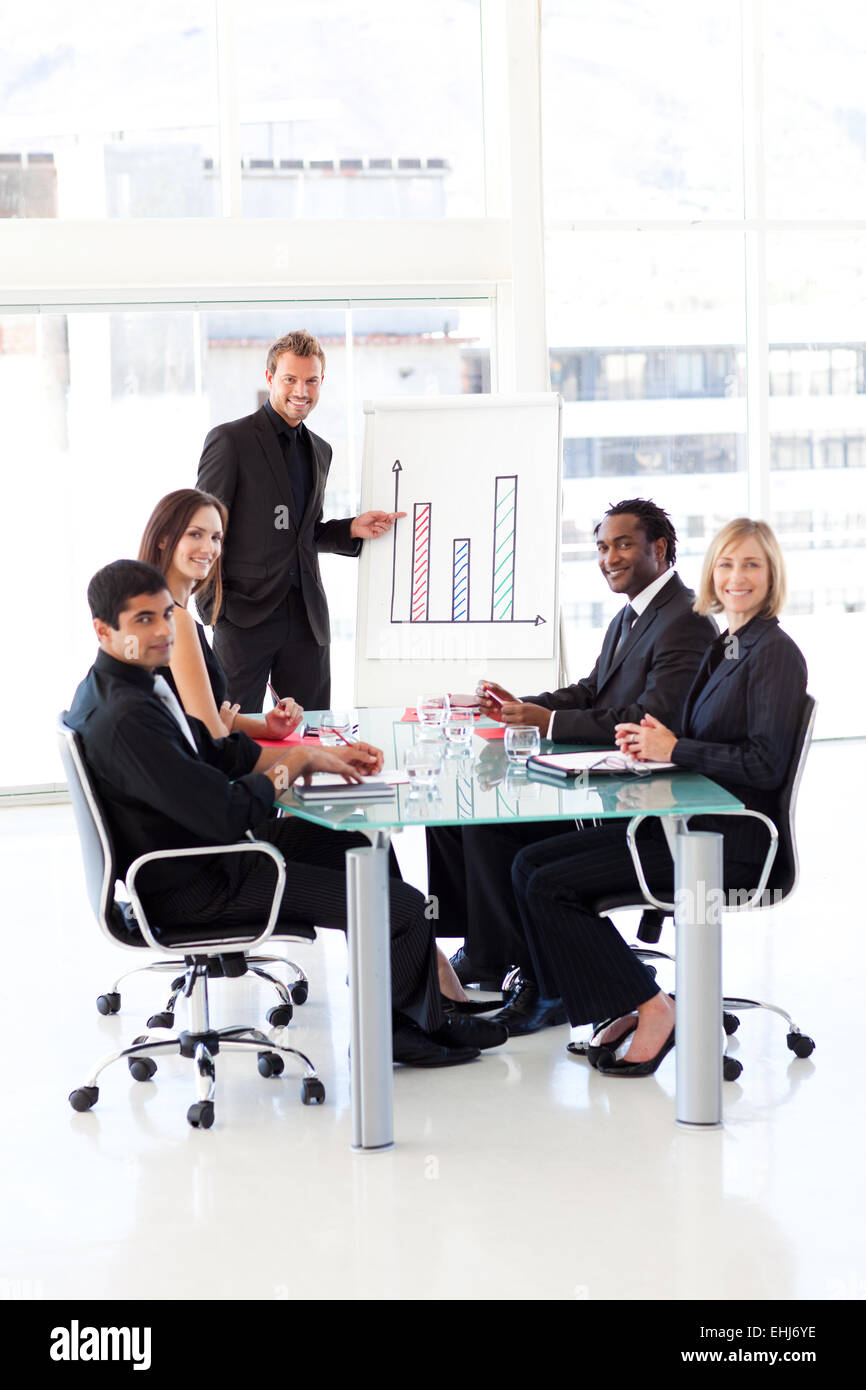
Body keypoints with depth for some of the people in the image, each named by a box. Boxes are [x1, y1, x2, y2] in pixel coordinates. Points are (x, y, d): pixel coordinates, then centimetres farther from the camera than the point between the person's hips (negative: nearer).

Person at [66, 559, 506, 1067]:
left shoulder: (122, 683, 4)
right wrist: (298, 761, -13)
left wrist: (323, 754, 3)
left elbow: (213, 752, 12)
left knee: (361, 847, 23)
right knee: (403, 906, -7)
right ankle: (411, 1028, 21)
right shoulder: (126, 720, -30)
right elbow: (226, 814, -30)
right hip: (199, 889, -11)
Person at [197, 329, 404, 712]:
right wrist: (214, 607, -13)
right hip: (245, 617, -6)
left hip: (307, 619, 6)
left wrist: (351, 529, 7)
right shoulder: (230, 440, -4)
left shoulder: (320, 451, 17)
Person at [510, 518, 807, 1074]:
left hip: (732, 843, -10)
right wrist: (649, 739, 1)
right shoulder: (724, 647, 16)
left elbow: (766, 765, -19)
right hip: (687, 822, 10)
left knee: (550, 886, -15)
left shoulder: (775, 654, -11)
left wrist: (673, 748, -14)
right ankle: (622, 1007, 3)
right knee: (531, 863, 1)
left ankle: (650, 1007, -5)